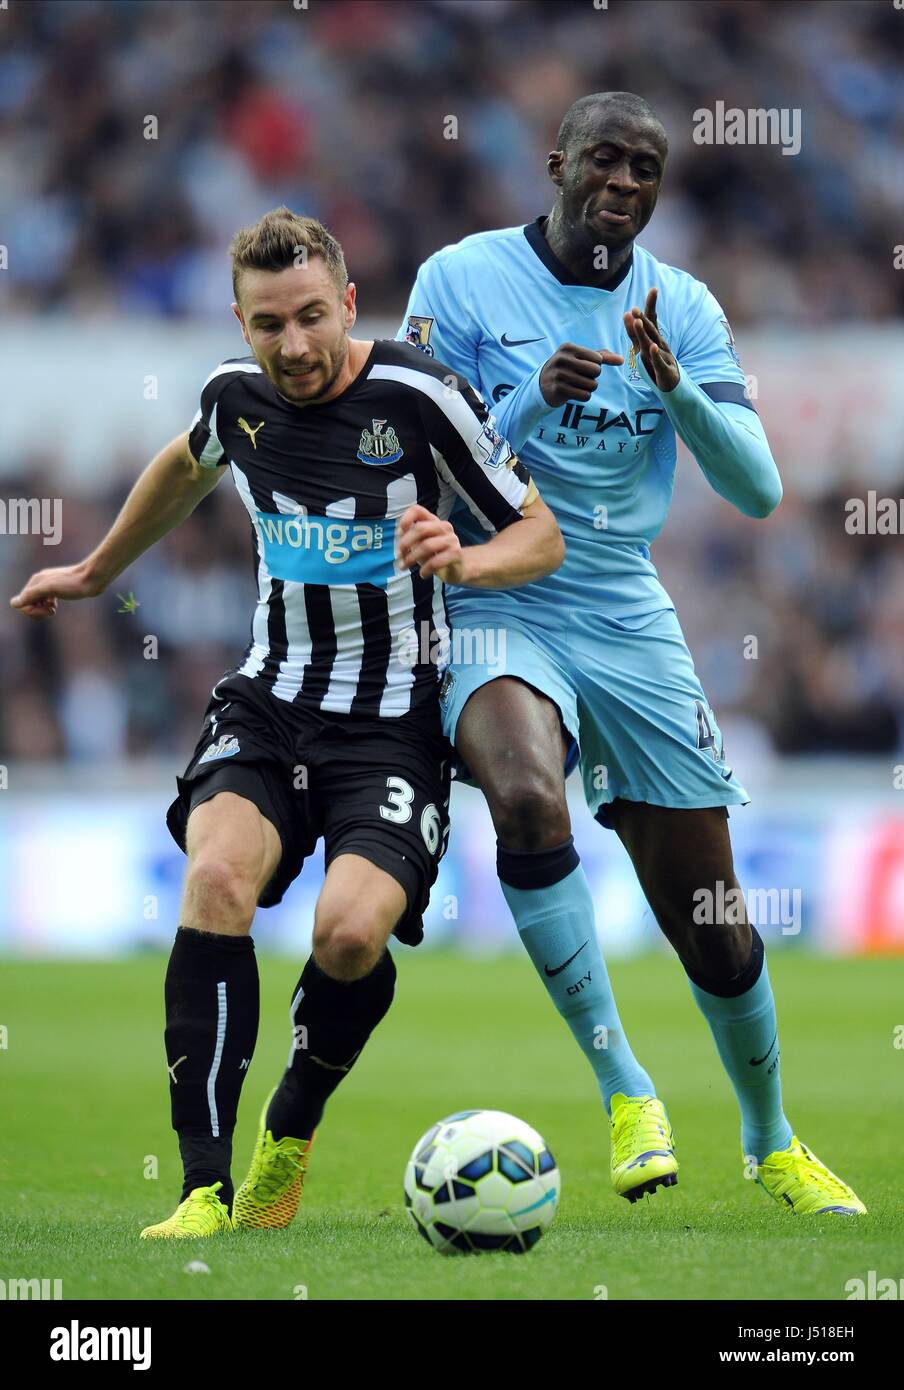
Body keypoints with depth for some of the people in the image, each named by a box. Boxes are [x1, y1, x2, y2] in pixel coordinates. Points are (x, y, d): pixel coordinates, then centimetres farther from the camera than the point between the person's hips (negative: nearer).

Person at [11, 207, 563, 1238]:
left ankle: (291, 1132, 6)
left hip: (393, 718, -3)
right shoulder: (236, 396, 3)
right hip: (268, 701, 3)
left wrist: (462, 562, -25)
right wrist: (97, 571, 40)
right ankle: (206, 1186, -25)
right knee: (218, 875, -27)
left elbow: (541, 534, -4)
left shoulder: (419, 396, -11)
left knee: (351, 930, -27)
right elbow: (186, 466, 28)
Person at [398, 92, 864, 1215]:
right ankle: (622, 1085, -23)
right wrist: (532, 404, -22)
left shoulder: (682, 309, 4)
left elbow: (757, 490, -3)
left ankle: (772, 1144, 30)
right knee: (528, 796, -36)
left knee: (713, 928, 5)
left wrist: (672, 382, -19)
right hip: (496, 609, -3)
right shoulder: (461, 280, -4)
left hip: (631, 622, 3)